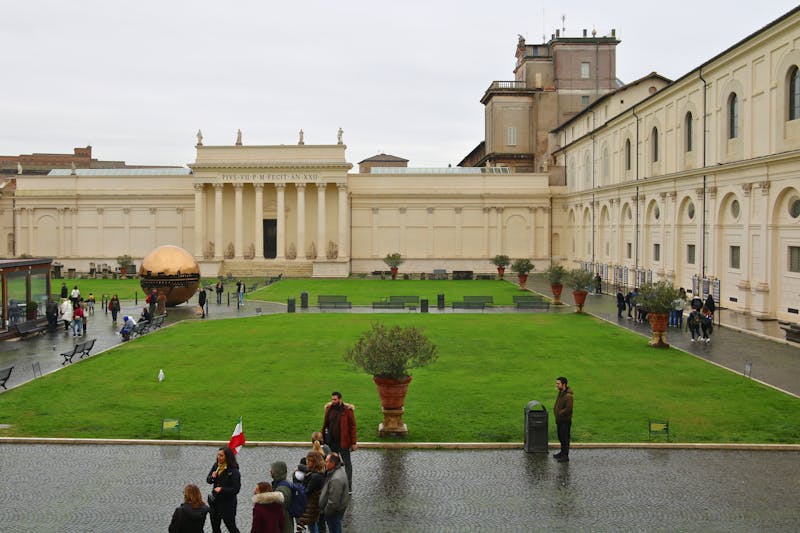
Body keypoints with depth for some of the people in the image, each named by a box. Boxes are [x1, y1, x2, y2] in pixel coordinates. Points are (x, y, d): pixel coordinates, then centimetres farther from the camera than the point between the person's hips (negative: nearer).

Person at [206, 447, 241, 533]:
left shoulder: (233, 471, -19)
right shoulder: (216, 466, -2)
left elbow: (236, 489, -19)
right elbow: (208, 480, 6)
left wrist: (222, 489, -27)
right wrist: (212, 477, -15)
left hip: (228, 503, -6)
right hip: (215, 501, 6)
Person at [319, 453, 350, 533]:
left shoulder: (336, 479, -31)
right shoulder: (338, 472, 2)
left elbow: (333, 501, -28)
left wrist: (326, 511, -15)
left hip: (334, 512, -10)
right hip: (338, 509, 10)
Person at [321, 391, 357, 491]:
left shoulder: (347, 410, -10)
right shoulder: (329, 408, 3)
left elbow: (352, 426, -10)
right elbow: (325, 424, 11)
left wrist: (354, 442, -13)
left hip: (343, 442, -5)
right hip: (331, 442, 5)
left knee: (347, 463, 4)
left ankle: (349, 486, 7)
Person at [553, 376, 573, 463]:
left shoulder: (568, 396, -21)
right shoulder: (560, 393, 9)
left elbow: (568, 409, -25)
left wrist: (559, 413, -16)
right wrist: (555, 410, 1)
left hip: (565, 421, -9)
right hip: (559, 420, 9)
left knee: (565, 438, -2)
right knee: (560, 437, 19)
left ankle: (565, 456, 5)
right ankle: (562, 452, 33)